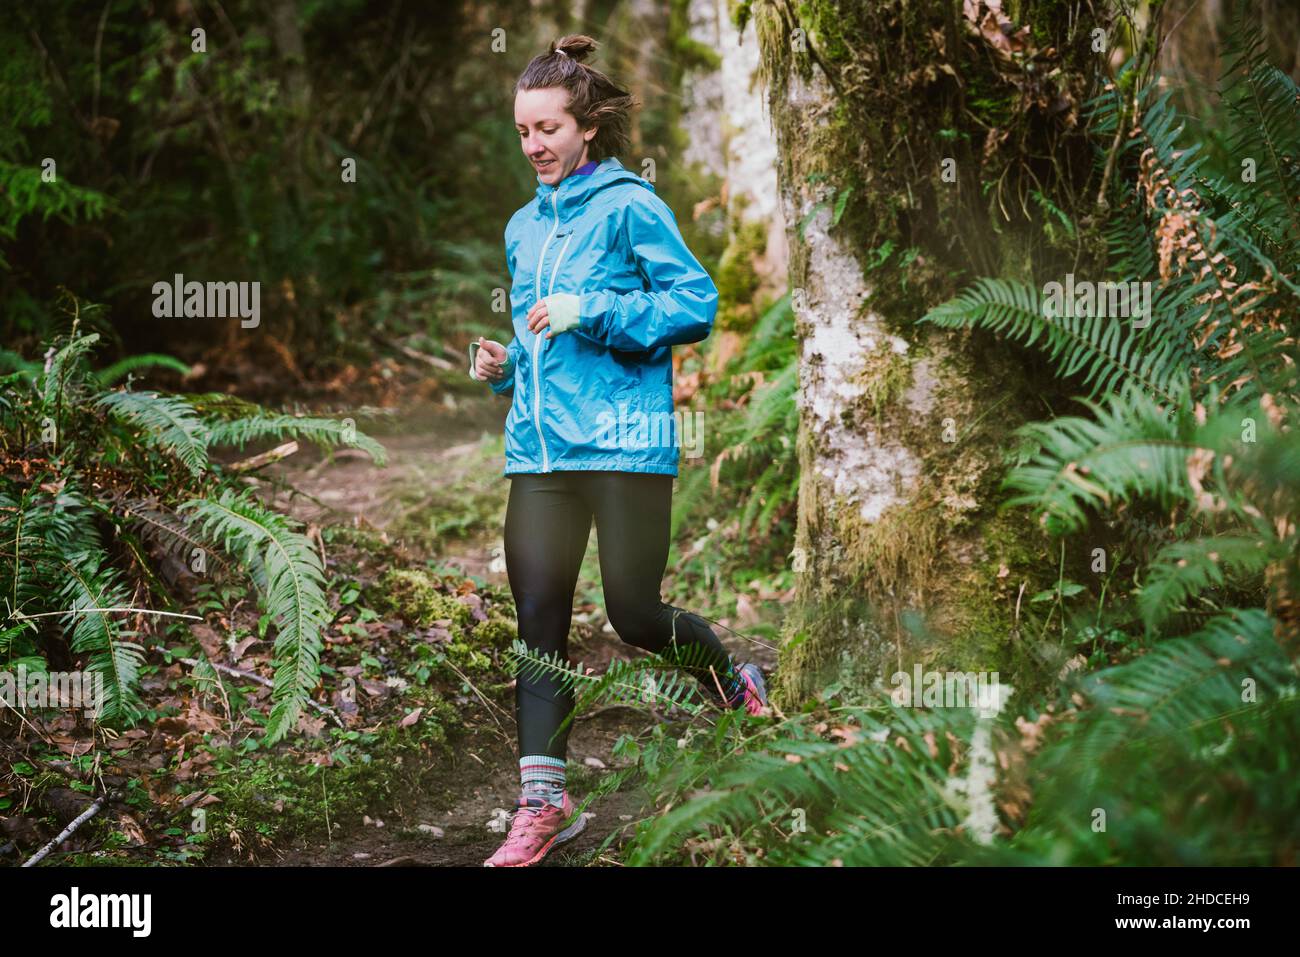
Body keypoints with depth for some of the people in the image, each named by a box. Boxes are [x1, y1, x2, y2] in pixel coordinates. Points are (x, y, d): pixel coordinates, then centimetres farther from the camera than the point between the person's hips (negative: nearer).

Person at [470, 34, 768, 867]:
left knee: (635, 615, -1)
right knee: (538, 615, -1)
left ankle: (737, 685, 31)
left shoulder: (629, 205, -2)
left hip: (624, 441, -6)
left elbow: (698, 301, -10)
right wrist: (504, 365, 8)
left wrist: (592, 313, -16)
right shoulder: (524, 227, 19)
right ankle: (544, 804, 3)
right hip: (539, 445, 6)